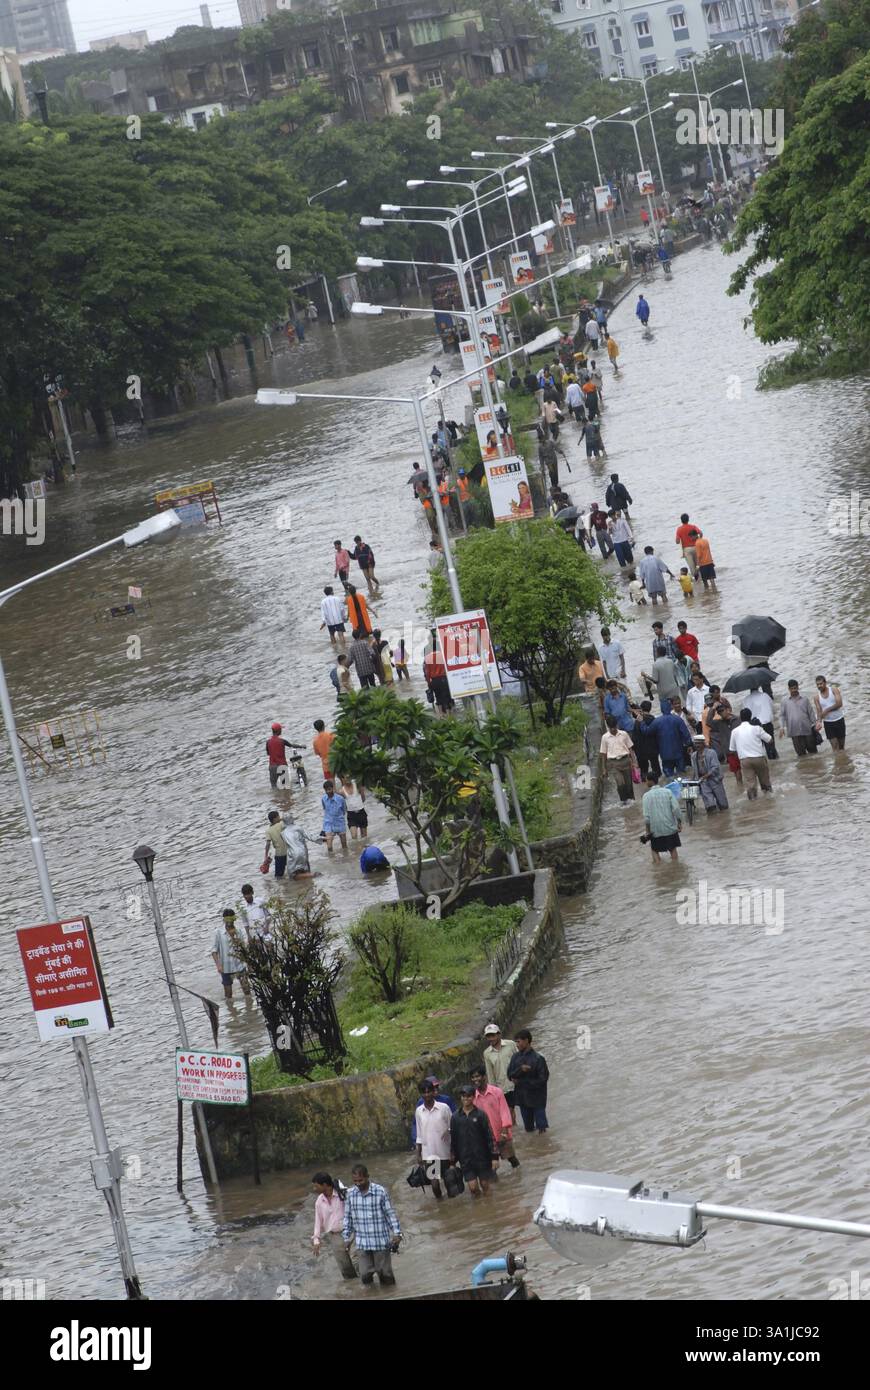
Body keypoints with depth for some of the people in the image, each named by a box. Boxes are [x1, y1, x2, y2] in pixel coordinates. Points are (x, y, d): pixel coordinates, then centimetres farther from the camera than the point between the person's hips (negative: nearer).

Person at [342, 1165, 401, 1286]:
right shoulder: (350, 1194, 0)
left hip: (381, 1241, -2)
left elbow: (390, 1214, -1)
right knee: (365, 1274, -2)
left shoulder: (380, 1192, -8)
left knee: (385, 1273, 5)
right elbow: (348, 1218, 10)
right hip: (362, 1243, 2)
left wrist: (397, 1233, -5)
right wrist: (346, 1238, 11)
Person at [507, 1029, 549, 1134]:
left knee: (541, 1127, 0)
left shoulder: (538, 1058, -13)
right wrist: (520, 1070, -22)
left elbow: (542, 1080, -15)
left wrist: (521, 1082, -14)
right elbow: (510, 1075, -2)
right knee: (528, 1129, 16)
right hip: (522, 1098, 5)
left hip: (536, 1099, -5)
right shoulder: (516, 1057, 3)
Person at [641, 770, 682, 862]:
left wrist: (648, 831, -5)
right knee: (673, 848, 20)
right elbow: (676, 808, -7)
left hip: (656, 830, -3)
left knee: (655, 850, 16)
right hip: (670, 828, 3)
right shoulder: (667, 791, -1)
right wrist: (679, 823, 4)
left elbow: (646, 816, -13)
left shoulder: (647, 795, -9)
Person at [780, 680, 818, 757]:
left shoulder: (804, 699, 7)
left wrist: (814, 724, 8)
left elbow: (811, 712, 11)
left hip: (807, 729, 1)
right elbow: (781, 715, 5)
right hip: (794, 731, -1)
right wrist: (781, 727, -7)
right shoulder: (785, 701, 5)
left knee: (812, 750, 6)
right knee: (801, 753, -2)